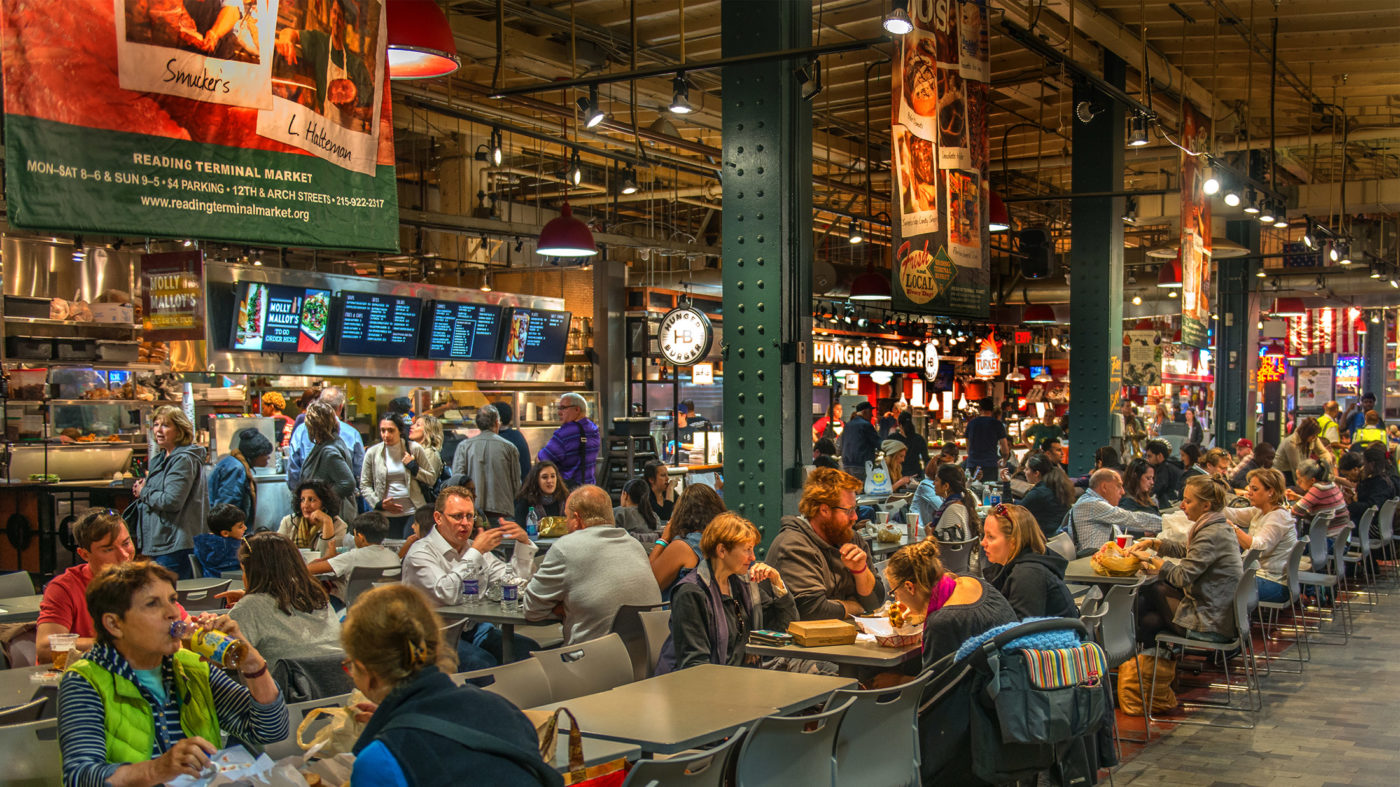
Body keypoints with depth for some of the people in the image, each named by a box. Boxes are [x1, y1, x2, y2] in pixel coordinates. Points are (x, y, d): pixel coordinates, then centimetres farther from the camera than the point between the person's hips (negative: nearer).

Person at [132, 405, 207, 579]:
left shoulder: (184, 460, -13)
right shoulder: (160, 459, 18)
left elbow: (172, 501, -20)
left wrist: (144, 492, -4)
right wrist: (144, 485, 7)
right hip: (158, 545, 10)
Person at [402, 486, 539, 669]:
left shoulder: (472, 548, 15)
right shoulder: (420, 553, -8)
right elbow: (448, 595, -24)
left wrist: (524, 542, 2)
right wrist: (476, 552, -20)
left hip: (474, 628, 6)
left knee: (529, 650, -18)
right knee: (482, 661, -34)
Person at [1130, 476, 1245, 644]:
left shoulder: (1212, 535, -22)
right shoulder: (1221, 527, 8)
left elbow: (1181, 576, -23)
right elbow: (1184, 549, 22)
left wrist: (1152, 558, -10)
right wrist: (1151, 543, 9)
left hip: (1213, 627, -9)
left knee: (1154, 590, 9)